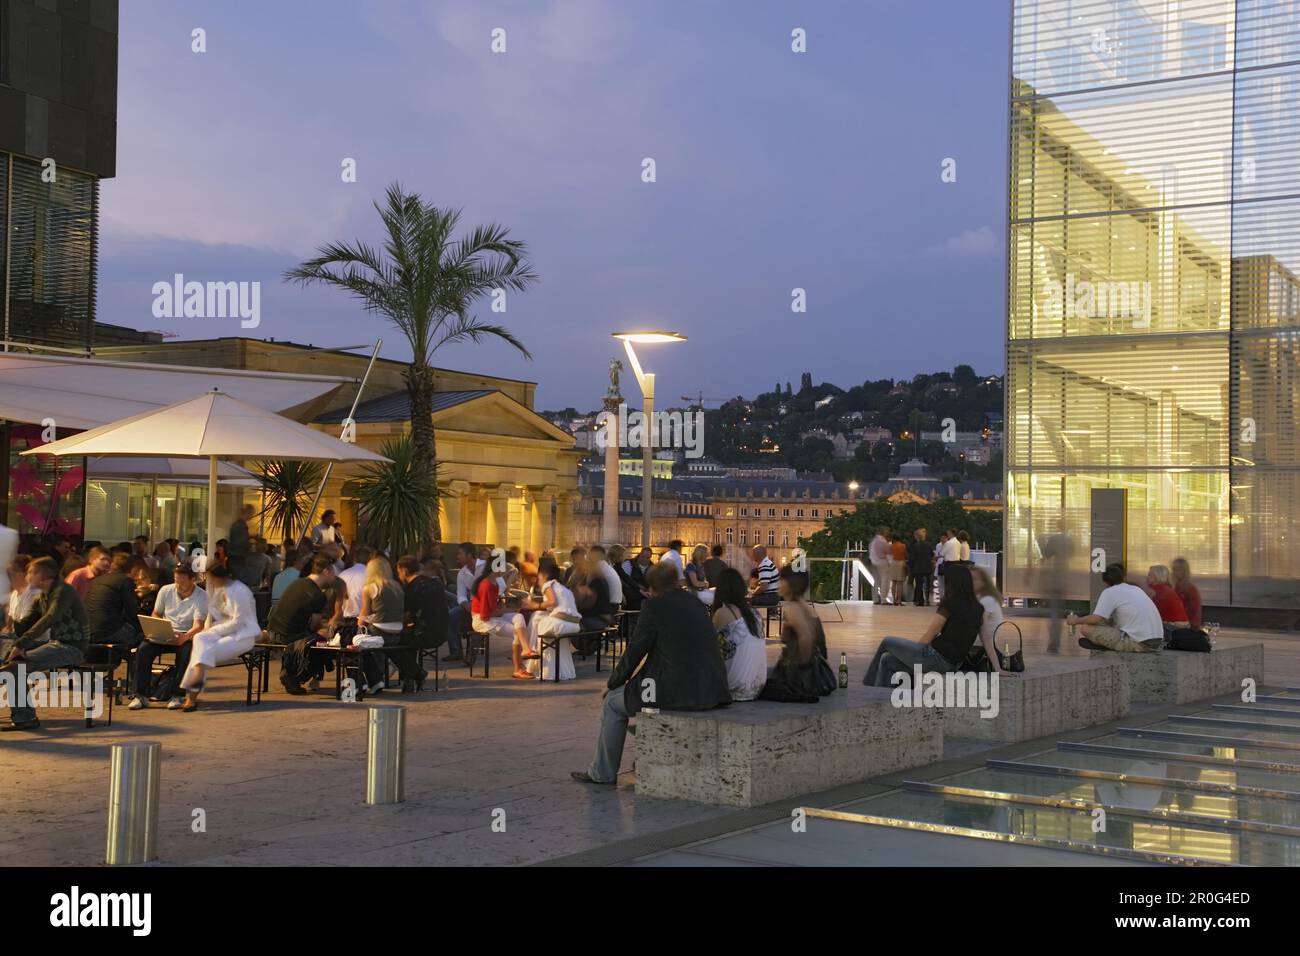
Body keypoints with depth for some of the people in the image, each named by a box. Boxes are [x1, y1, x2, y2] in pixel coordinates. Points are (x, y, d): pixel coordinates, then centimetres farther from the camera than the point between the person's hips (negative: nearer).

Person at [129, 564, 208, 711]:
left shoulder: (201, 596, -10)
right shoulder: (165, 591, 3)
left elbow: (198, 625, -19)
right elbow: (156, 614, 16)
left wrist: (185, 637, -41)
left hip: (187, 636, -3)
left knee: (186, 651, -37)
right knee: (144, 648, -25)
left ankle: (177, 695, -25)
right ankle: (140, 694, -21)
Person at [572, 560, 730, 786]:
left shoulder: (654, 606, -7)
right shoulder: (697, 603, 14)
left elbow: (635, 650, -4)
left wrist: (613, 682, 11)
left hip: (677, 691, -8)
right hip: (711, 691, 8)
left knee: (613, 701, 15)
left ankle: (602, 773, 22)